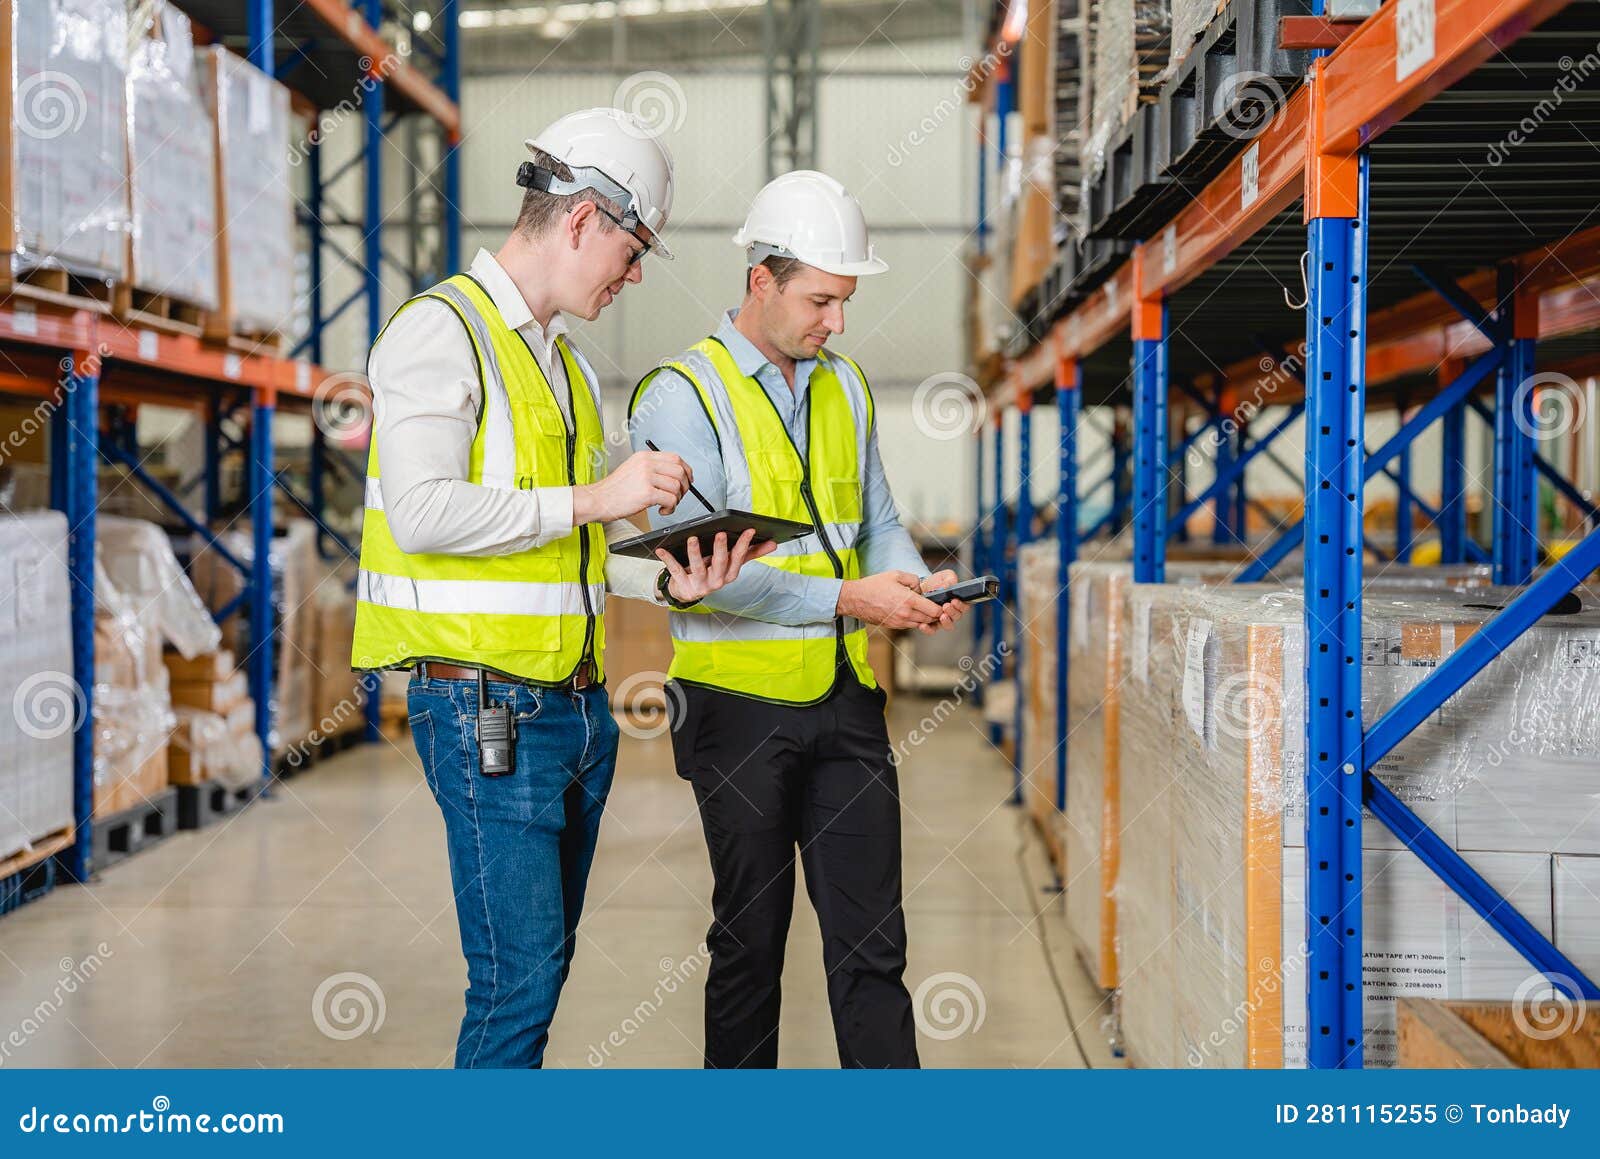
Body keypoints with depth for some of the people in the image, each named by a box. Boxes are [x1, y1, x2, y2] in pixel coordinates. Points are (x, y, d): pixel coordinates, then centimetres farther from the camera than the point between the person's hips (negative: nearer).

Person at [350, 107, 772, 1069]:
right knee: (521, 975, -10)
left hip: (577, 703, 9)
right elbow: (422, 512, -20)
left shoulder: (567, 363, 21)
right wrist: (591, 498, -18)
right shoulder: (441, 330, -7)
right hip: (486, 708, -9)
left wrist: (670, 582, 4)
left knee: (541, 968, 11)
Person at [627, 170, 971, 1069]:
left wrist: (918, 586, -5)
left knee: (871, 942, 3)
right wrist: (845, 598, -20)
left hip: (847, 702, 5)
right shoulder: (684, 395, -8)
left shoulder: (846, 388, 12)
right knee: (752, 938, 7)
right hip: (742, 708, -5)